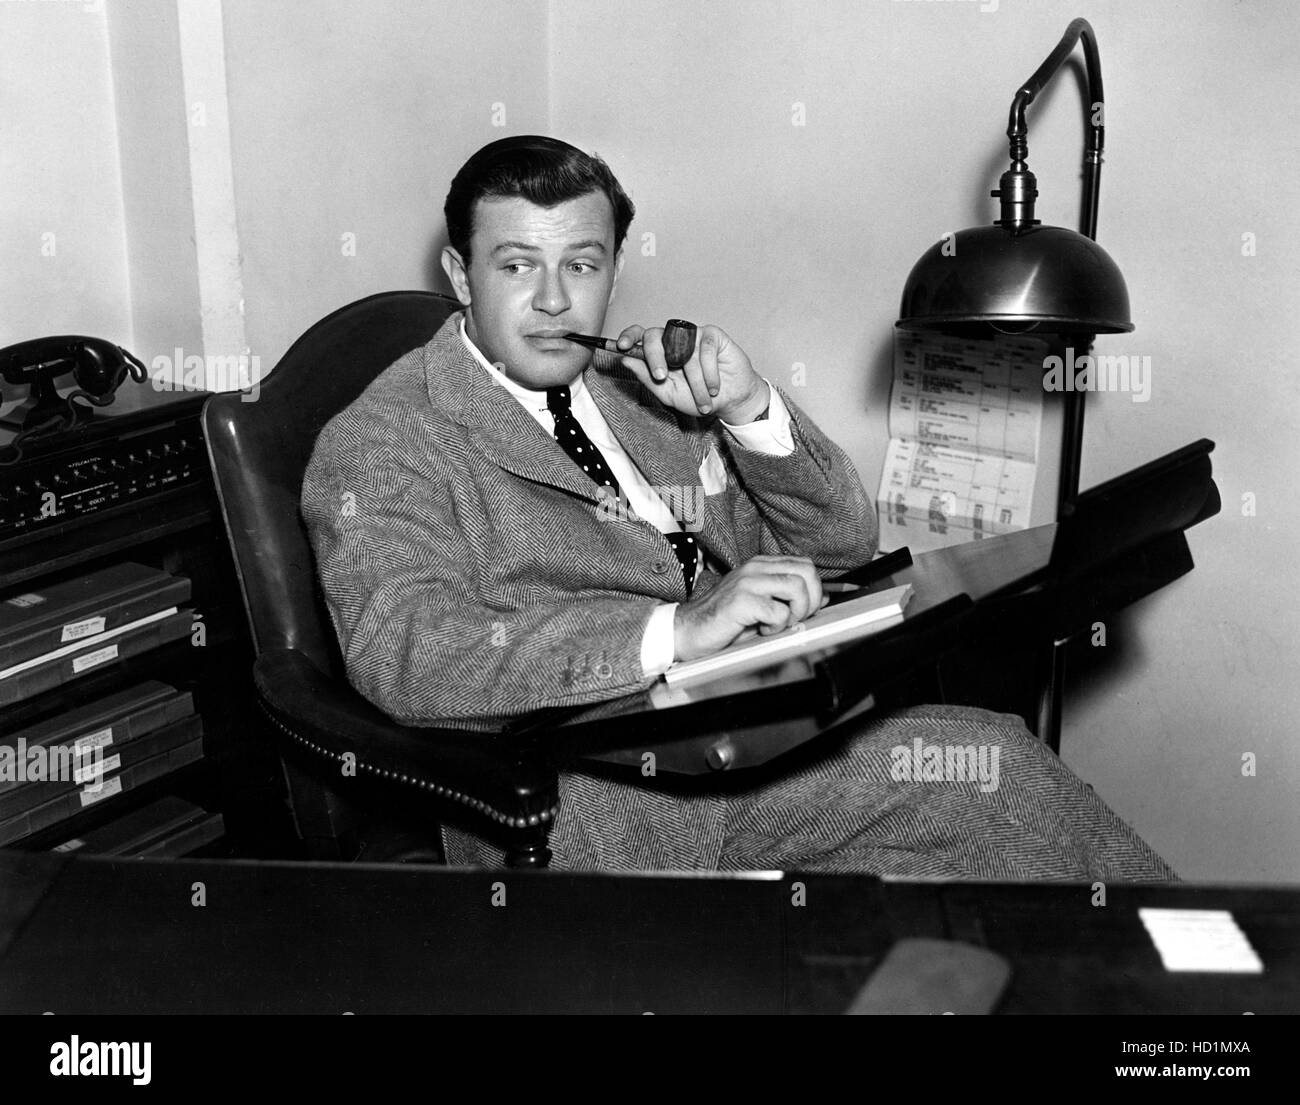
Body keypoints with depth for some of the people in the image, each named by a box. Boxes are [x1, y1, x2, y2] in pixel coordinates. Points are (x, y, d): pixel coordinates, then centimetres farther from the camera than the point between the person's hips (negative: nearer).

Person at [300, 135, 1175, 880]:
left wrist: (749, 409, -5)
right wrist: (678, 630, -29)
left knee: (992, 761, -20)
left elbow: (843, 544, 15)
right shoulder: (379, 445, -1)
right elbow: (408, 657, -19)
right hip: (585, 800, -5)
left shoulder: (649, 382, 17)